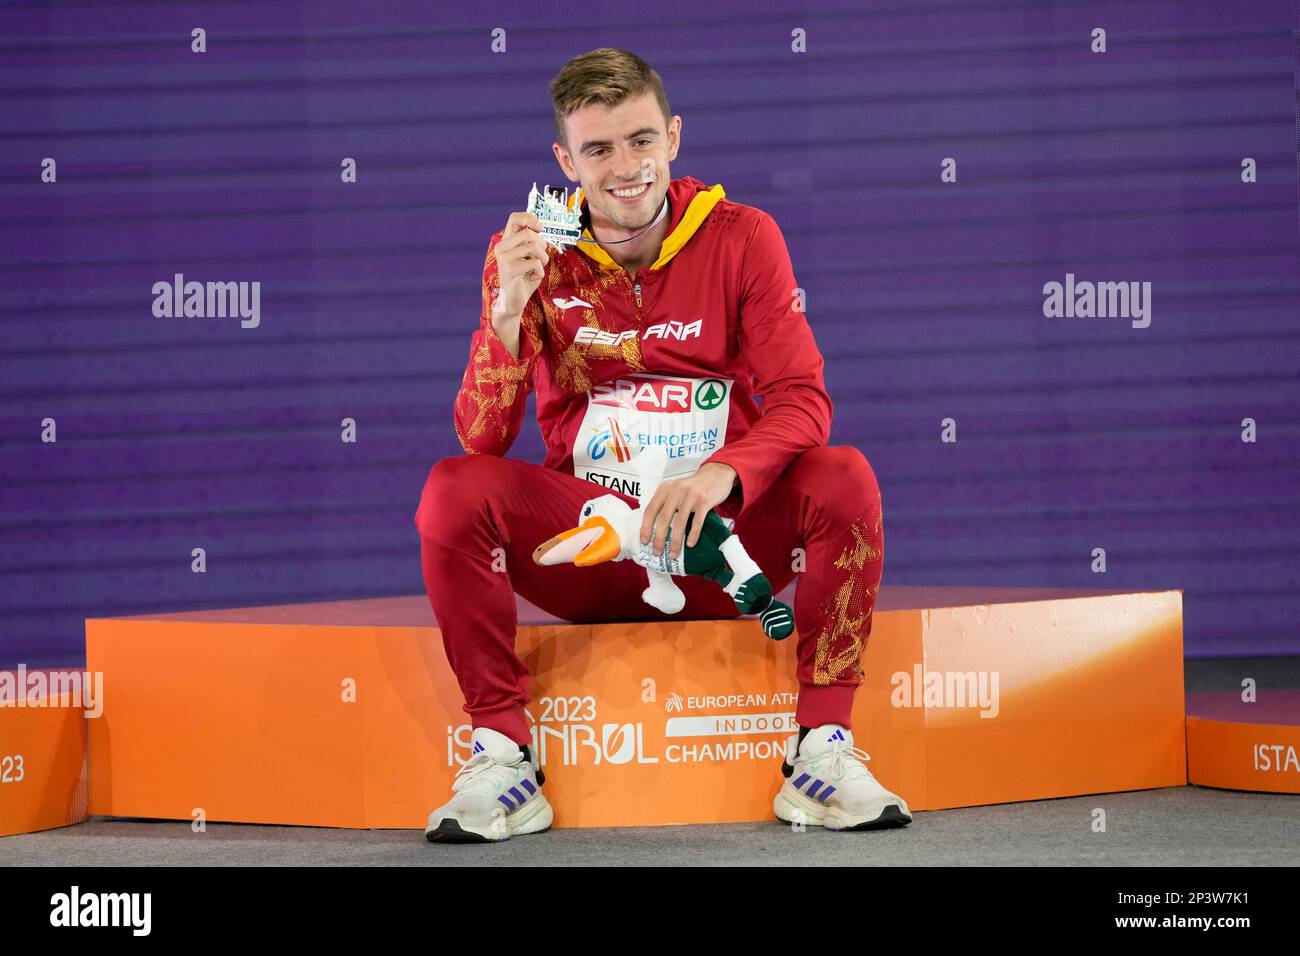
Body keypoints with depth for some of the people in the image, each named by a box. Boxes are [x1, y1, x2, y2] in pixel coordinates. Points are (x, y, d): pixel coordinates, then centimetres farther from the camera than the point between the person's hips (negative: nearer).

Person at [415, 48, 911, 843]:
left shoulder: (742, 238, -1)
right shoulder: (529, 254, 0)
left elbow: (802, 399, -9)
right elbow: (481, 438, -7)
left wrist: (722, 474, -29)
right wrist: (509, 309, -23)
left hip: (722, 538, 0)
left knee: (844, 479, -27)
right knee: (455, 489, -27)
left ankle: (823, 751, -19)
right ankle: (503, 757, -20)